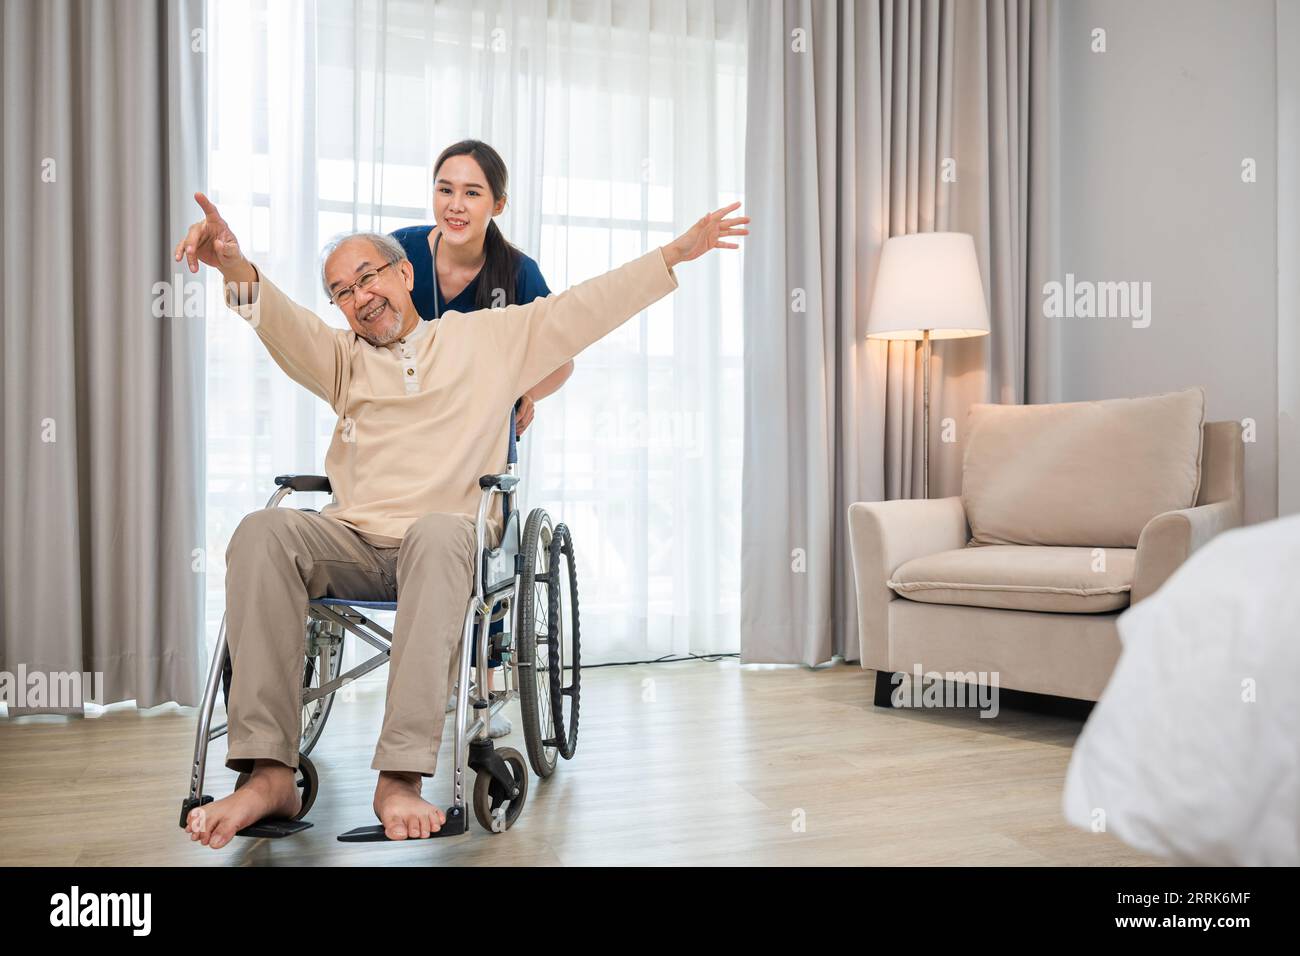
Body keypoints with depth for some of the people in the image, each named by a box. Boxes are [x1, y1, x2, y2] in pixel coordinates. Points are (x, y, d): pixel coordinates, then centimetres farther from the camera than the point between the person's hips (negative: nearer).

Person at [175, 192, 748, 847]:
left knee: (439, 531, -39)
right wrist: (238, 271, -23)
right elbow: (285, 326, 0)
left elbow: (585, 308, 12)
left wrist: (676, 253, 6)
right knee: (263, 531, -28)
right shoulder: (342, 358, 21)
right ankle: (268, 772, -33)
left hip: (441, 541, -3)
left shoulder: (488, 337, 17)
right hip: (351, 542, 3)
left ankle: (401, 775, -42)